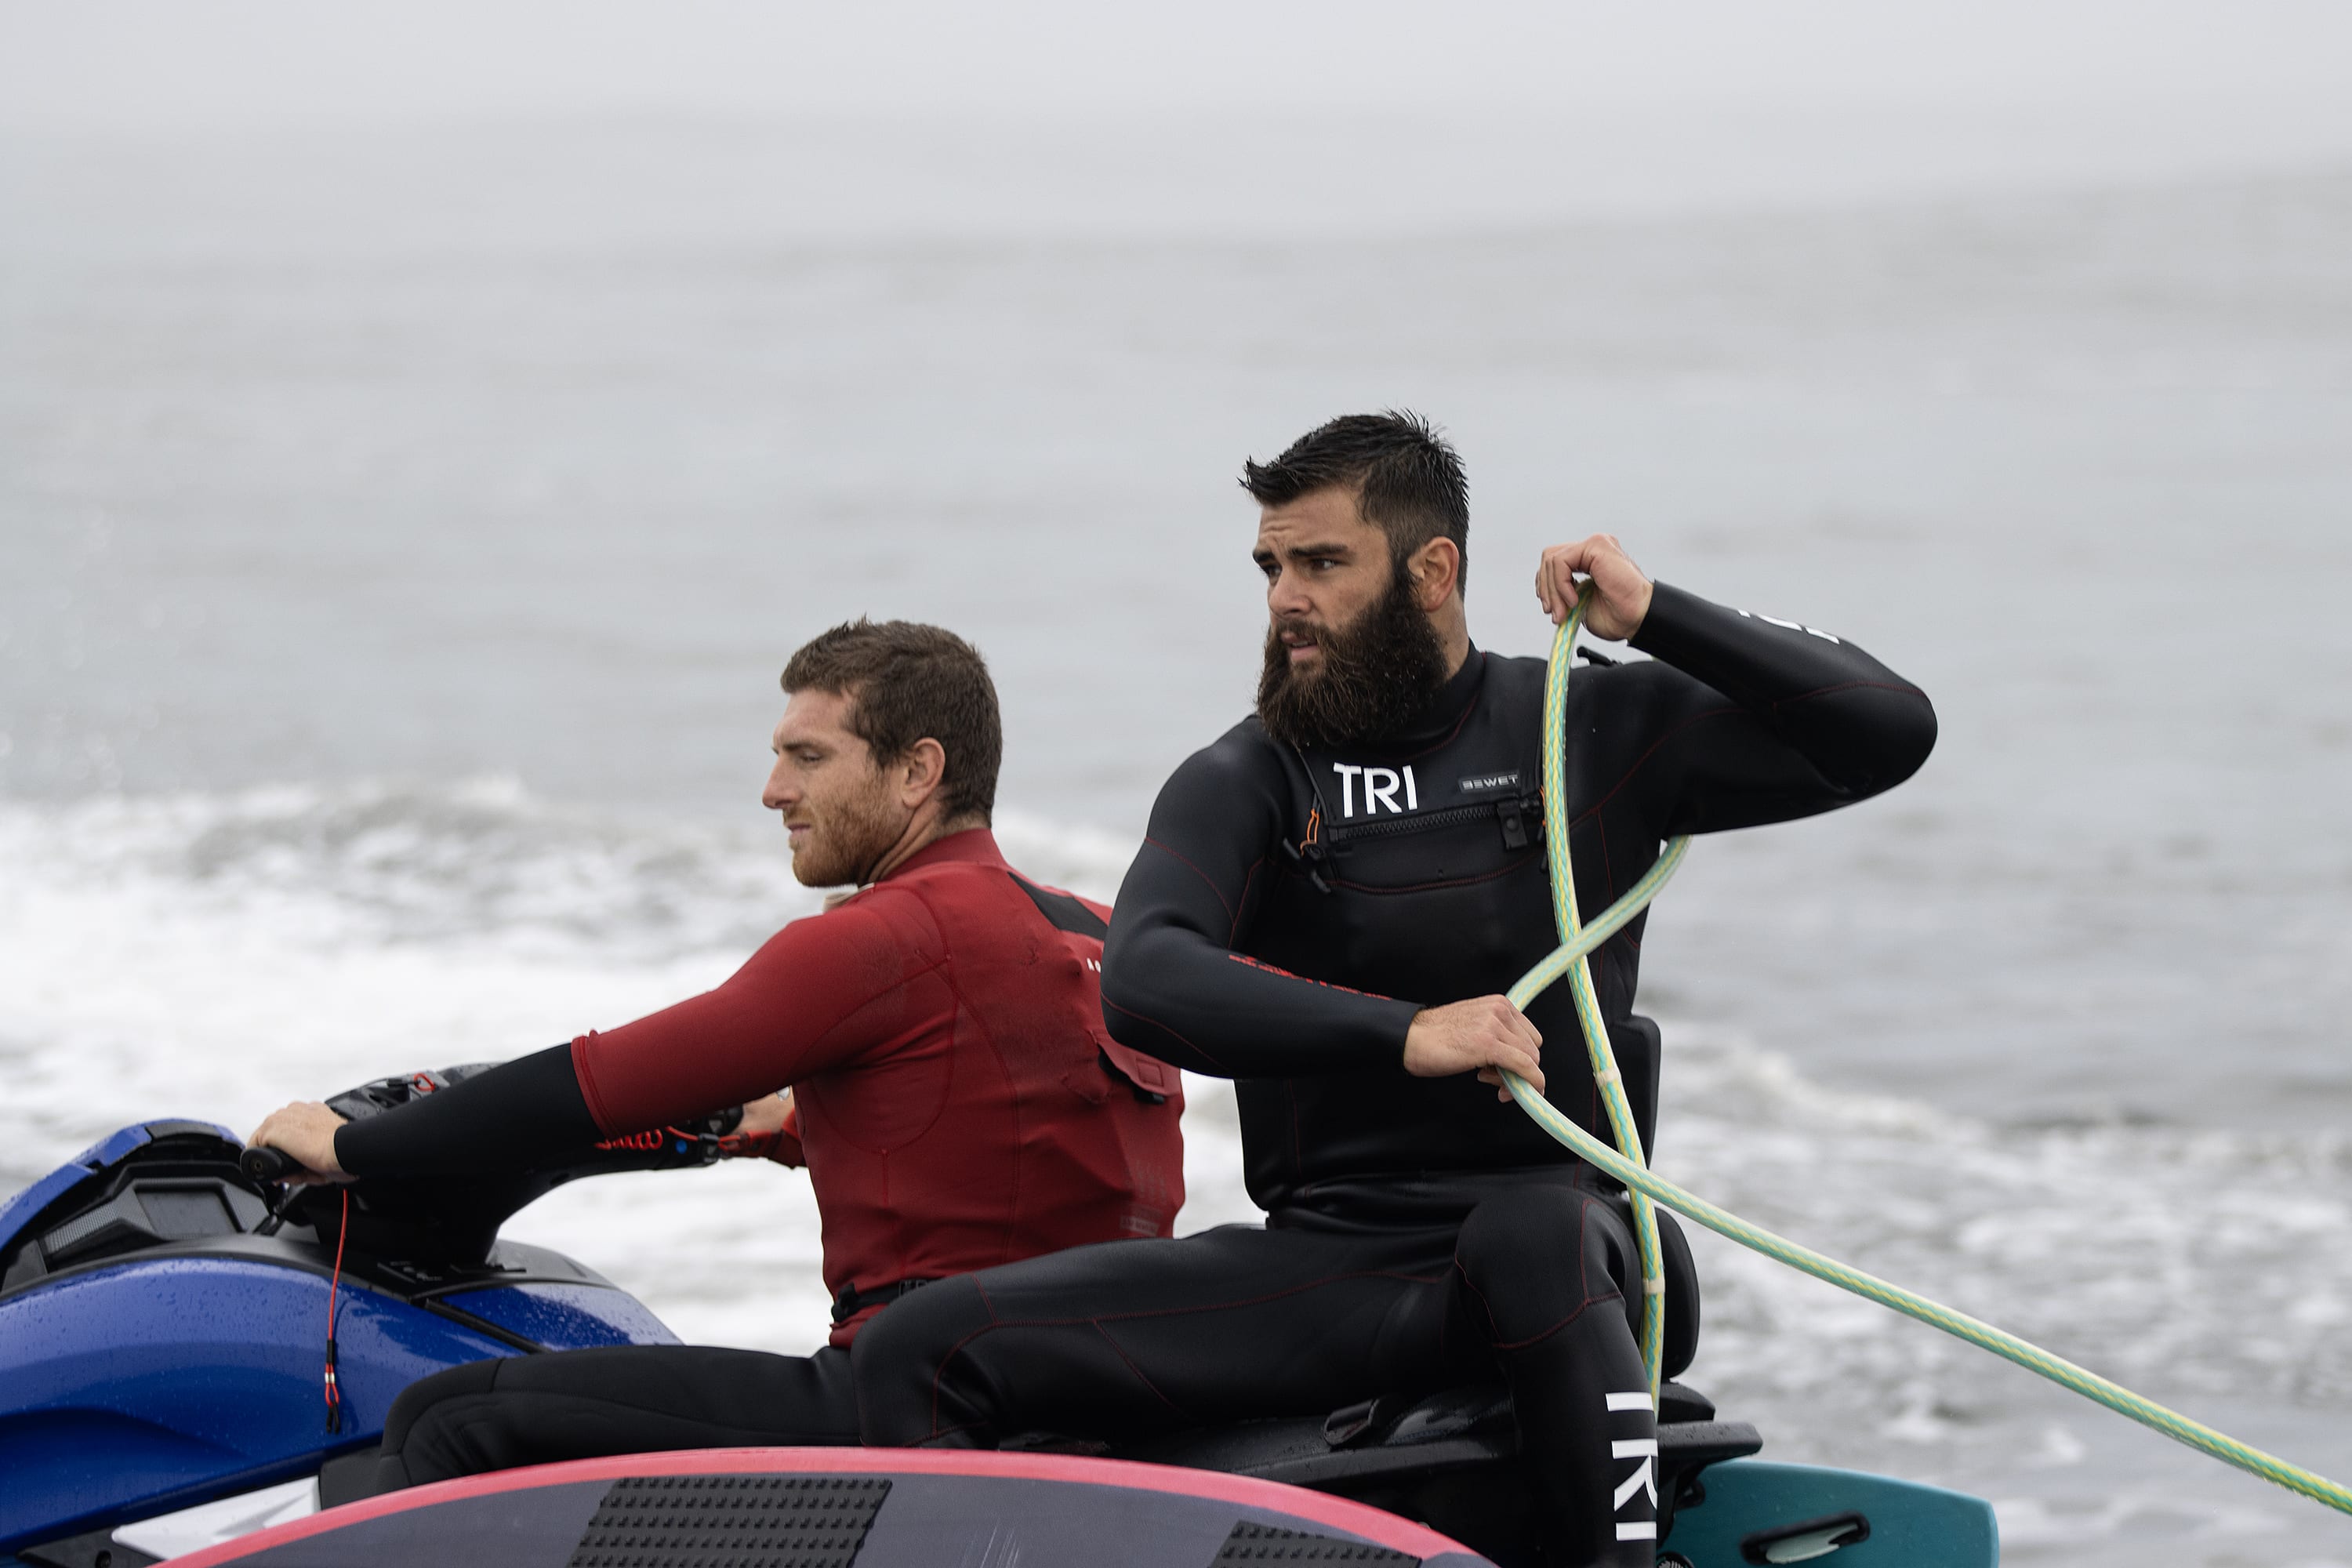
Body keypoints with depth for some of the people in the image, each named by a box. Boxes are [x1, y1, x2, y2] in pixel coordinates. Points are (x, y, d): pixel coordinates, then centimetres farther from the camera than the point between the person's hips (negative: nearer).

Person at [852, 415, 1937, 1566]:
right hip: (1326, 1251, 2)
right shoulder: (1242, 783, 6)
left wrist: (1656, 615, -5)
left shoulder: (1598, 732, 7)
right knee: (920, 1357, -15)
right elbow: (1144, 984, -14)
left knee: (1527, 1238, -43)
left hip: (1552, 1225, -2)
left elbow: (1890, 734, 3)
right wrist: (1402, 1034, -28)